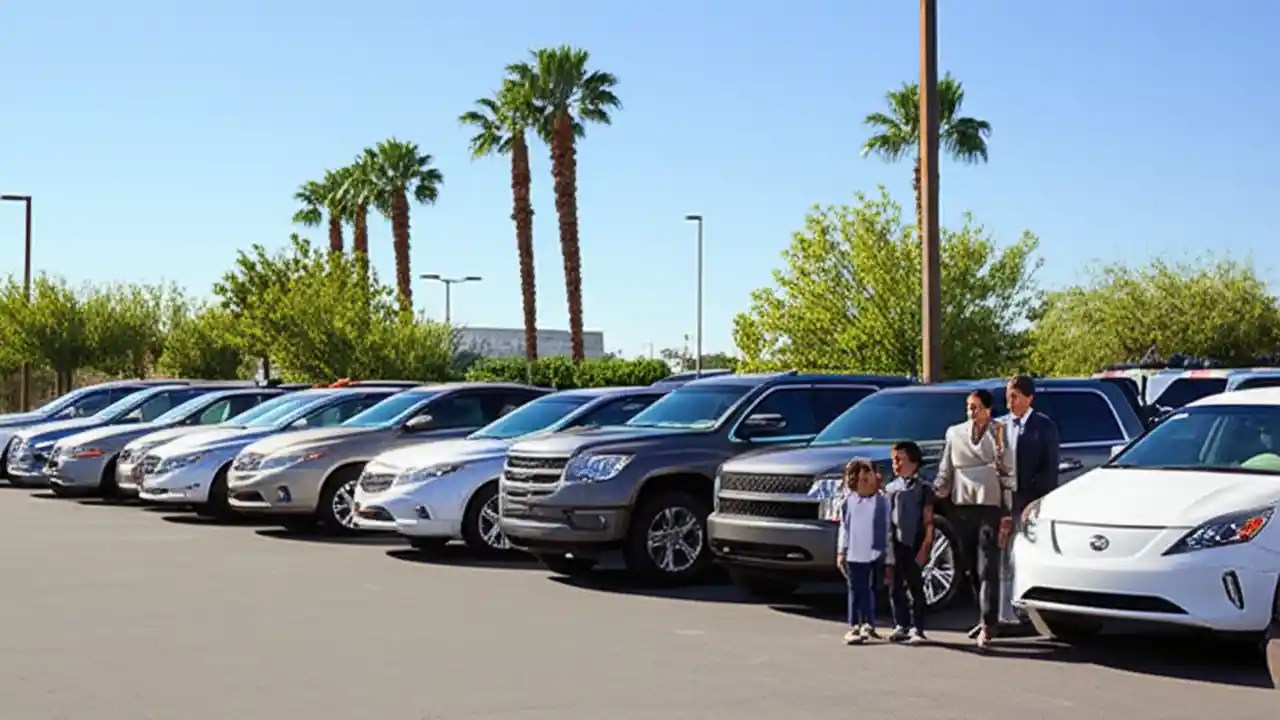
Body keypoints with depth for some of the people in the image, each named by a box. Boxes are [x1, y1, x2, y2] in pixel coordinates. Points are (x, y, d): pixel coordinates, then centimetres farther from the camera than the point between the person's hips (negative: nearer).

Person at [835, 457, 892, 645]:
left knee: (870, 590, 7)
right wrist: (841, 552, 5)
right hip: (854, 554, 1)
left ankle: (868, 624, 16)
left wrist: (888, 554, -1)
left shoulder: (881, 501, -1)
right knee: (856, 591, 3)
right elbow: (844, 528, 8)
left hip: (875, 554, -1)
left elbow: (887, 529, 1)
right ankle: (854, 626, 7)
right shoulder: (849, 502, 3)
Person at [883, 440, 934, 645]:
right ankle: (901, 626, 17)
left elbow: (928, 522, -4)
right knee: (895, 588, 8)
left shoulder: (923, 488, 0)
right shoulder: (890, 488, 14)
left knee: (916, 589, 0)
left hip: (913, 546, -5)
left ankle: (917, 629, 3)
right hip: (893, 545, 5)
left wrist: (924, 549, -11)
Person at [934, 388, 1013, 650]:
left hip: (991, 506, -4)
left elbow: (1008, 472, -2)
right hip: (963, 508, 4)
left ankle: (987, 626, -12)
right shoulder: (954, 433, 12)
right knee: (972, 568, 10)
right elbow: (945, 471, 17)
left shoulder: (1000, 432, 1)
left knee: (988, 569, -9)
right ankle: (986, 618, 25)